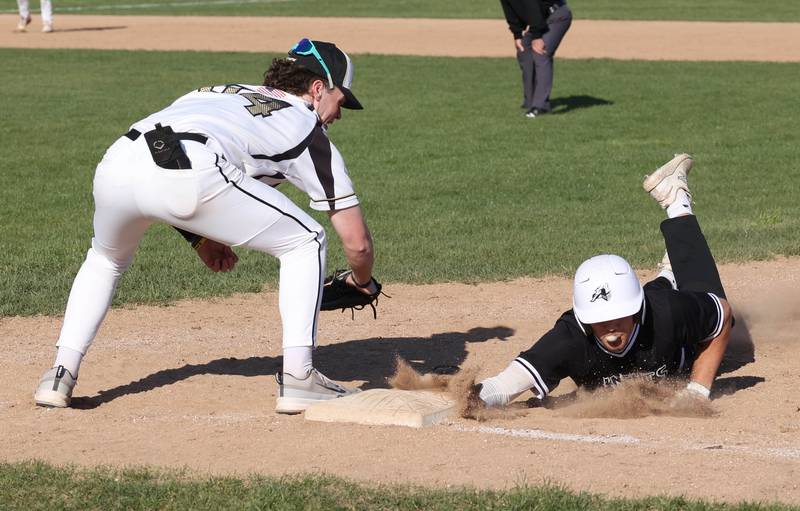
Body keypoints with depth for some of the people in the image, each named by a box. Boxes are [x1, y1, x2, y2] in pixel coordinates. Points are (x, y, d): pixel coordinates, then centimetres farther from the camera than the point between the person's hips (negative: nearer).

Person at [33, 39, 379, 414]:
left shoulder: (215, 92, 41)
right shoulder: (307, 130, 25)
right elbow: (357, 242, 22)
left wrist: (199, 236, 37)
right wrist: (362, 284, 43)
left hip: (115, 165, 5)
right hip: (192, 175, -5)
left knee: (104, 259, 37)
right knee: (305, 242, 16)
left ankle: (61, 375, 23)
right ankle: (297, 380, 8)